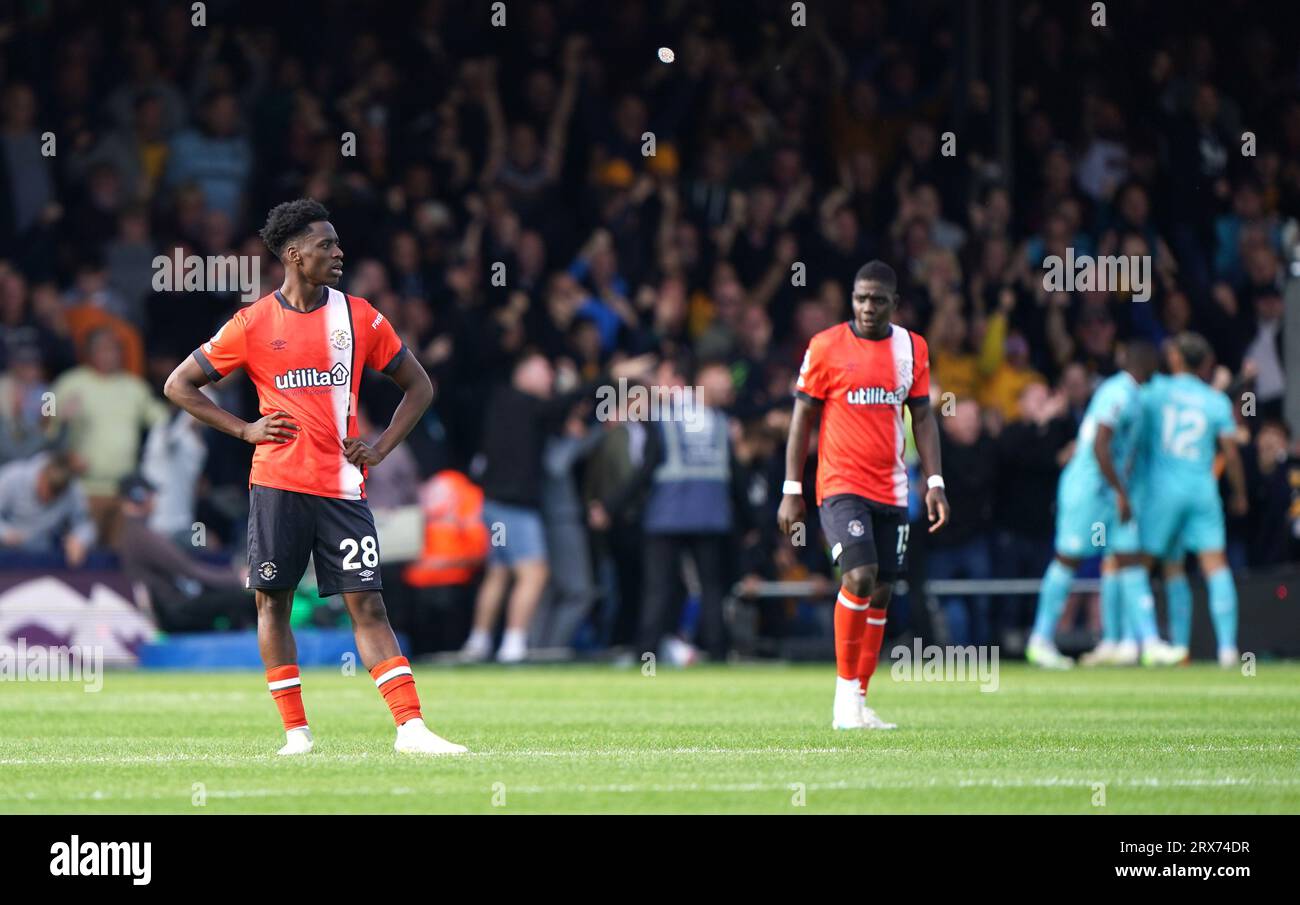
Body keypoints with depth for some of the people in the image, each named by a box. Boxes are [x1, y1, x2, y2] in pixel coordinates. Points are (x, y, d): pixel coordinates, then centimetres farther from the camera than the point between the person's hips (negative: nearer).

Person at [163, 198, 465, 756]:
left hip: (342, 486, 1)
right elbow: (179, 385, 8)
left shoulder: (358, 317, 6)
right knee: (272, 603, 2)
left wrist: (381, 447, 3)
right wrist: (244, 430, -1)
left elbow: (418, 386, 15)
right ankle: (295, 732, 10)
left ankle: (411, 729, -11)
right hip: (277, 484, -1)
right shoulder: (253, 324, 1)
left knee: (368, 606, -5)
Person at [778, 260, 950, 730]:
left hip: (892, 491, 4)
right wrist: (791, 490, -2)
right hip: (841, 484, -4)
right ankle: (845, 690, -10)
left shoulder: (912, 348, 9)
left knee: (881, 594, 3)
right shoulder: (826, 347, -2)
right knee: (859, 576, -21)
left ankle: (856, 704, 10)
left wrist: (934, 483, 4)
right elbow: (802, 418, 2)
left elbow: (923, 417, 14)